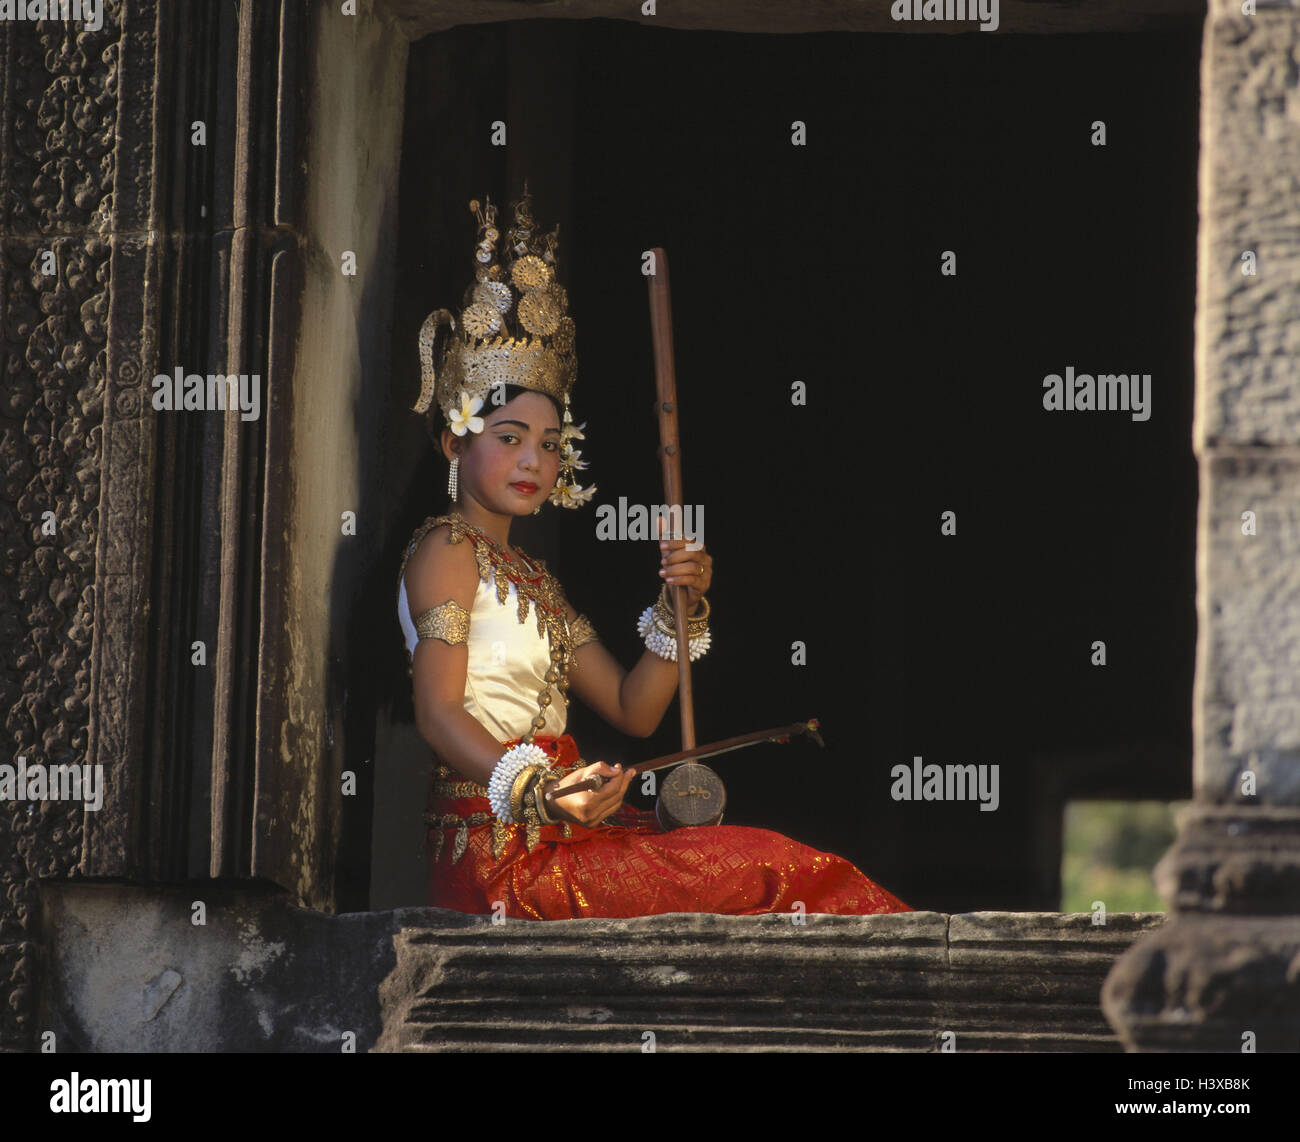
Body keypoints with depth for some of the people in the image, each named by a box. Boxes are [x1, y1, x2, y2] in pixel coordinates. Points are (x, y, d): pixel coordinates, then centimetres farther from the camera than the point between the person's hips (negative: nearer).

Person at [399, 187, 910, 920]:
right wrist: (535, 790, -33)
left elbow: (634, 710, 20)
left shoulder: (534, 580, 24)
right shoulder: (445, 552, -2)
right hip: (502, 849, -9)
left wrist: (681, 608, 4)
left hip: (553, 832, 9)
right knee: (771, 869, -18)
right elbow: (439, 713, -16)